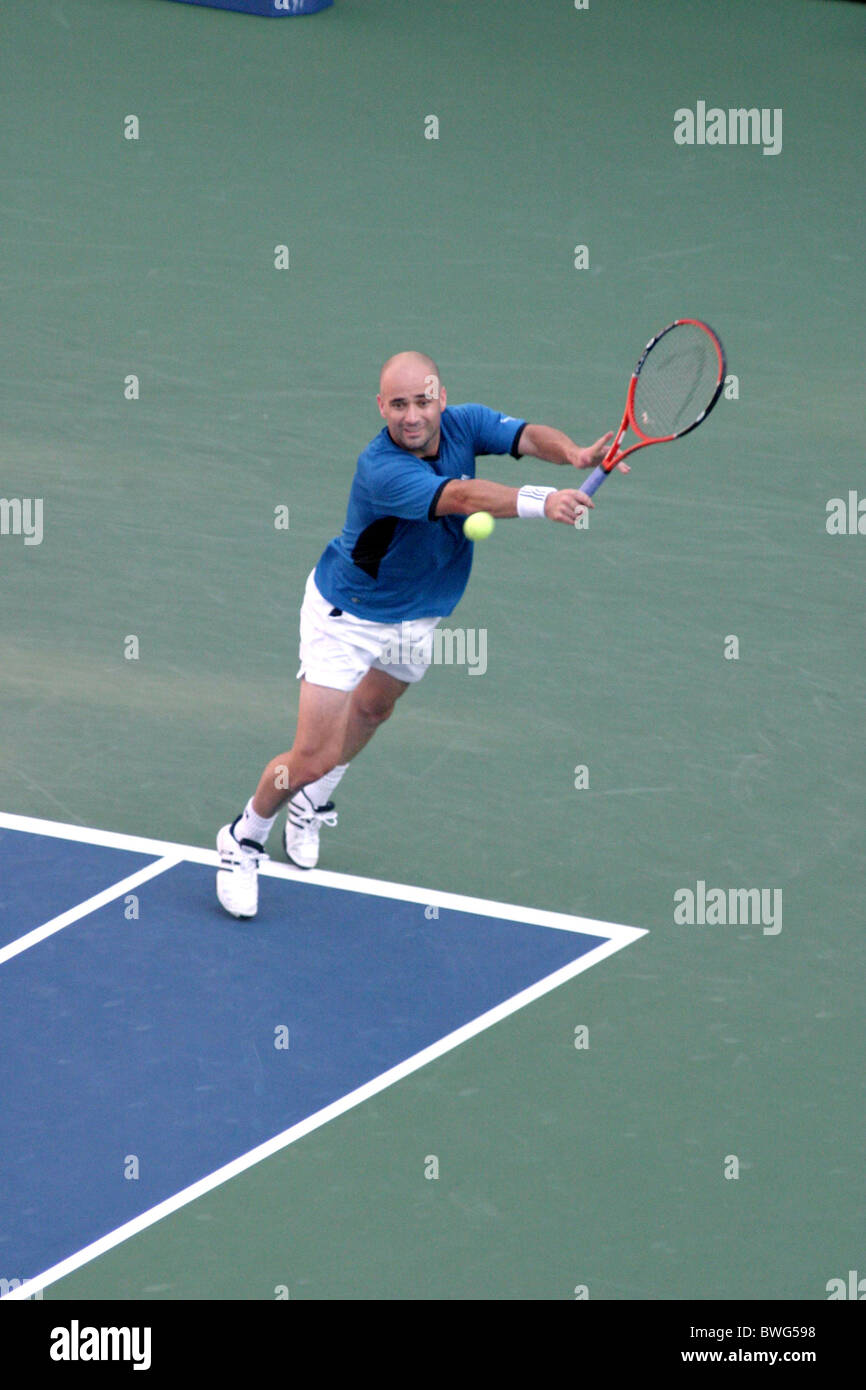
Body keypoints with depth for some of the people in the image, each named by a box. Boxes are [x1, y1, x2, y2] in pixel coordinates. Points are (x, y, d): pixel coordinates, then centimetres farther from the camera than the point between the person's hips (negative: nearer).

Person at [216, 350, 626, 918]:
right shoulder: (382, 471, -38)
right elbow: (462, 497, -52)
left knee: (372, 710, 30)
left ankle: (313, 804, 57)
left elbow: (529, 437, -30)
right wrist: (541, 501, -67)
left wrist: (575, 453, -53)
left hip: (417, 617, 7)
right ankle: (244, 838, 16)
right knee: (312, 758, -11)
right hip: (347, 615, -7)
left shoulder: (462, 424, -17)